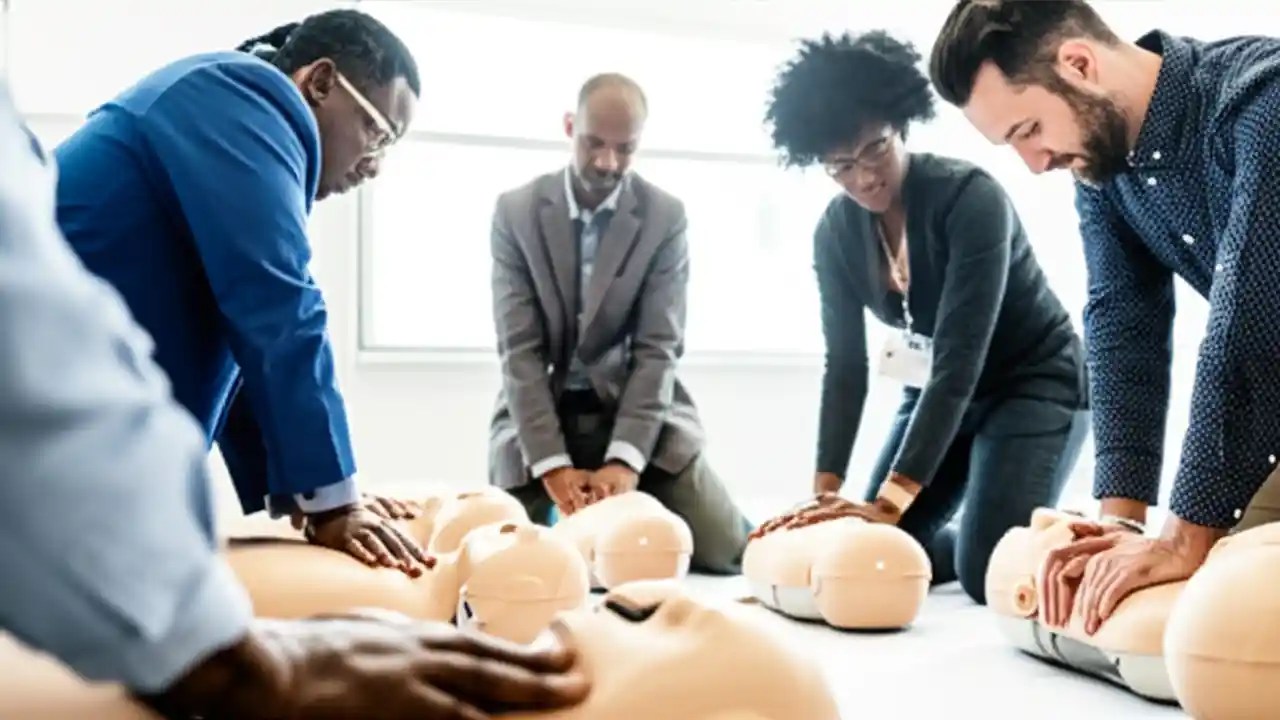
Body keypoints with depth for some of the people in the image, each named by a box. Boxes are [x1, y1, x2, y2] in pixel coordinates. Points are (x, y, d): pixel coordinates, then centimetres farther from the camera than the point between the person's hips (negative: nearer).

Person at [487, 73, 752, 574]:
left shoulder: (665, 216, -5)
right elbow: (520, 350, -11)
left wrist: (624, 459, -23)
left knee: (727, 554, -10)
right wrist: (552, 465, -21)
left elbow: (658, 348, -10)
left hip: (639, 411, 0)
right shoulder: (516, 211, -5)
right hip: (538, 417, 0)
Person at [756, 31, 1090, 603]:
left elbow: (960, 360, -33)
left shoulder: (971, 198, -28)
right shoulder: (836, 231, -9)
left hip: (1034, 380, -6)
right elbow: (845, 365, -8)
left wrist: (892, 499, -38)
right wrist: (824, 491, -17)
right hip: (937, 390, 6)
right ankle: (1028, 537, 21)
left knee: (988, 570, -20)